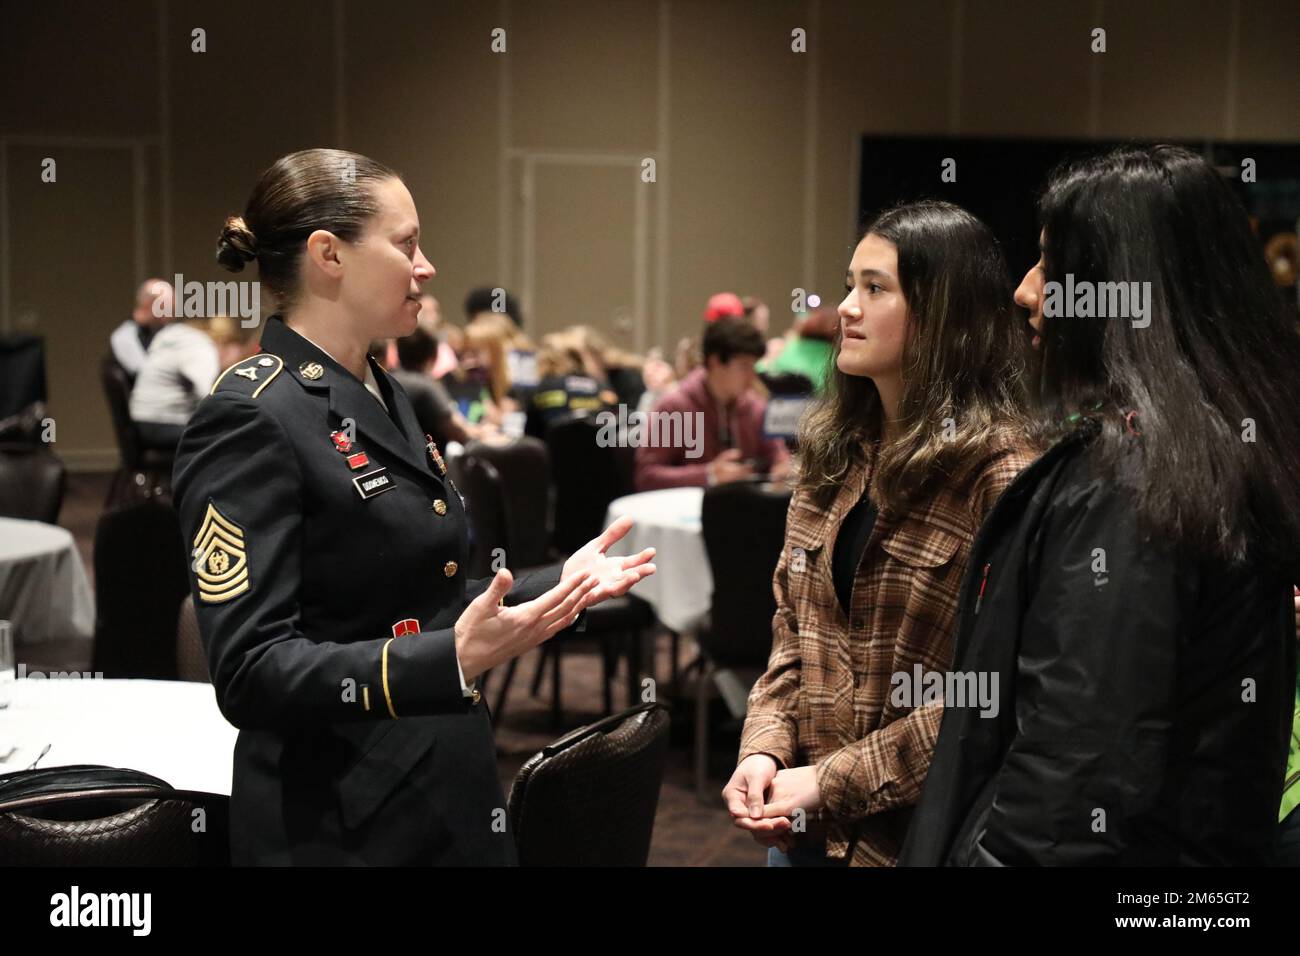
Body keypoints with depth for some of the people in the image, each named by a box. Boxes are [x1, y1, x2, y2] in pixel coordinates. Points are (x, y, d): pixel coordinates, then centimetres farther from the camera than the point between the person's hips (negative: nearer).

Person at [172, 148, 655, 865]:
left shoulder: (383, 398, 11)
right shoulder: (249, 419, -17)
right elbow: (251, 673, -23)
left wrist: (560, 585, 12)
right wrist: (451, 661, -33)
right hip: (340, 825, -8)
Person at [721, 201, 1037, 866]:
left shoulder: (998, 473, -15)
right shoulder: (834, 450, 6)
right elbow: (792, 629, 10)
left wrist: (834, 781, -16)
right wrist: (764, 748, -5)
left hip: (917, 829, -6)